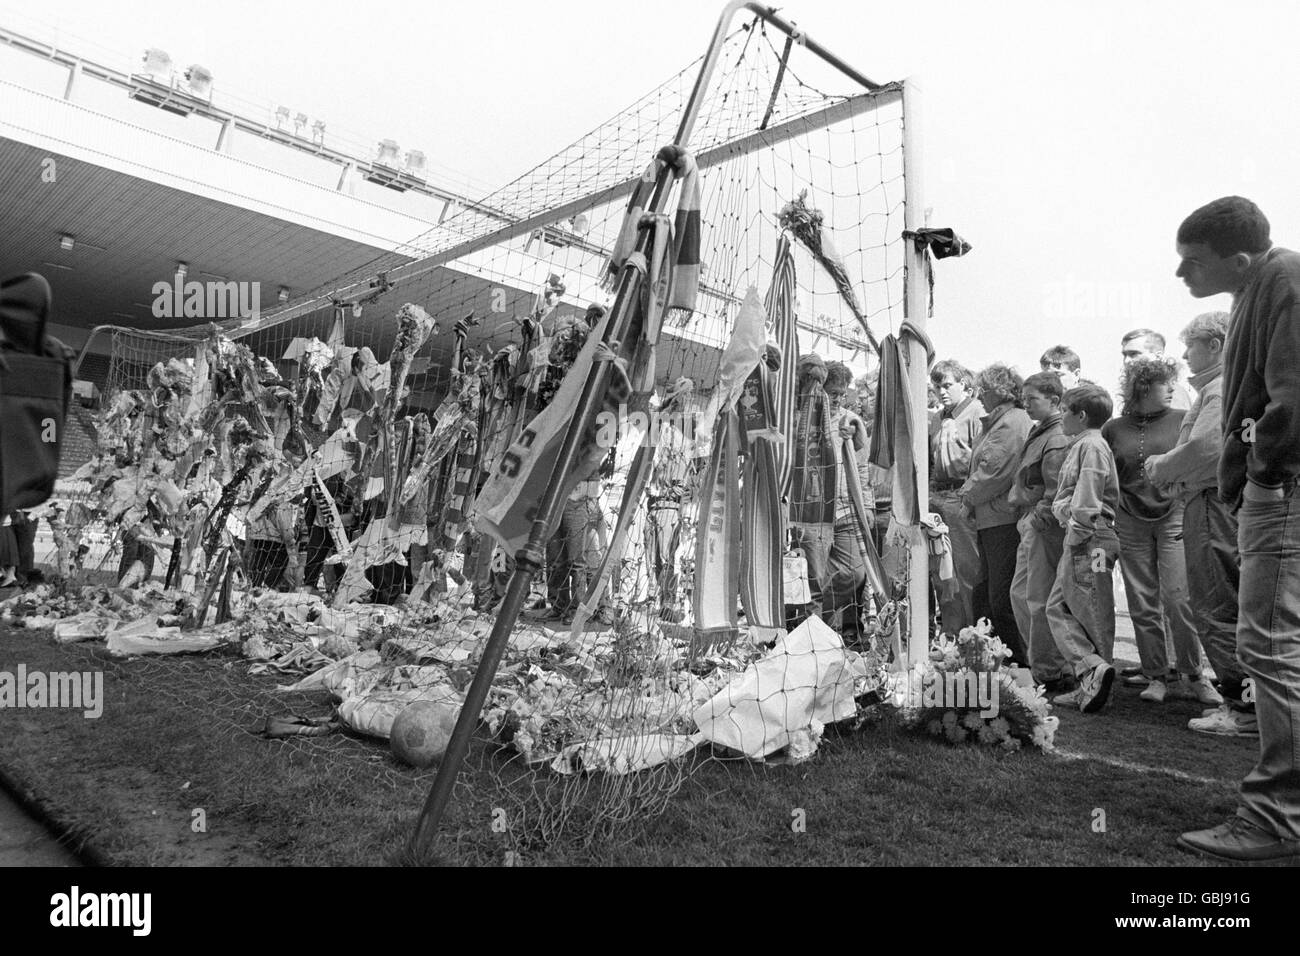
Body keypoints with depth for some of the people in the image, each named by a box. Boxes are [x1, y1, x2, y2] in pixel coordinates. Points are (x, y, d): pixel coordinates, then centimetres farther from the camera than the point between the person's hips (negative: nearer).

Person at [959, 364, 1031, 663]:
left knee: (1003, 597, -5)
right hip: (989, 519, 11)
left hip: (1003, 519, -11)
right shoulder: (996, 422, 18)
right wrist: (969, 490, 8)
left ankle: (1021, 659, 5)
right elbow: (980, 467, 22)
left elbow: (993, 471, -19)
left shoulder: (1011, 423, -14)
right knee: (991, 591, 15)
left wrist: (969, 496, -6)